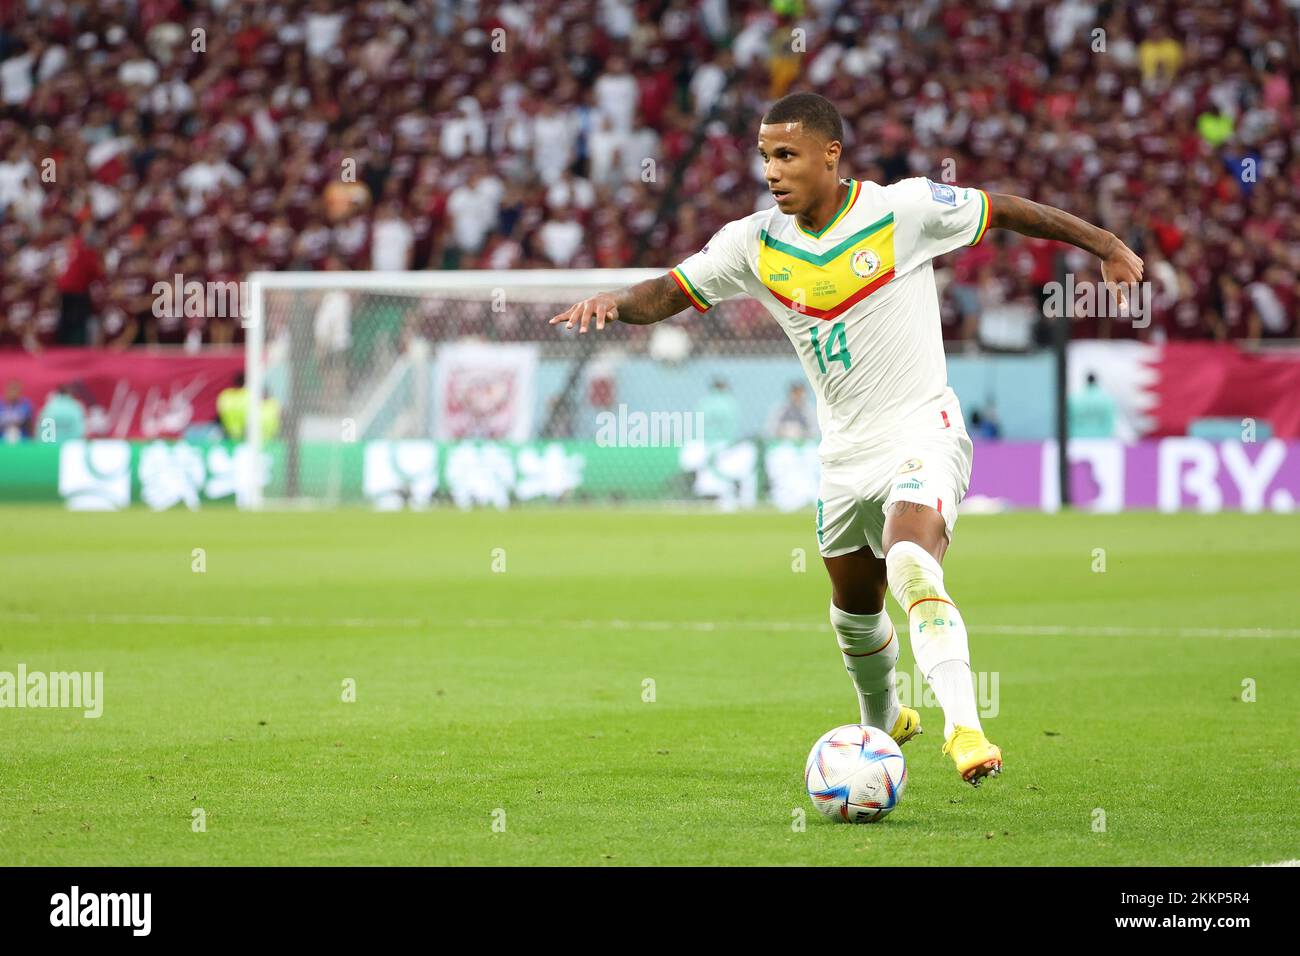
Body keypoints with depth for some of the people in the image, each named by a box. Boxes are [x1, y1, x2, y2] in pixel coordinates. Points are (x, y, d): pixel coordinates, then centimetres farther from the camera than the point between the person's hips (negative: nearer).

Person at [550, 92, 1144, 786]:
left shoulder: (903, 209, -14)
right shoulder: (757, 244, -3)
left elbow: (1006, 210, -2)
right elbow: (670, 292, 1)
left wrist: (1105, 246, 5)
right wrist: (614, 303, -21)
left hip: (922, 432, -6)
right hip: (844, 453, 6)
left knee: (912, 571, -30)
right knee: (854, 606, 20)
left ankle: (964, 729, -37)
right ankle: (881, 721, 48)